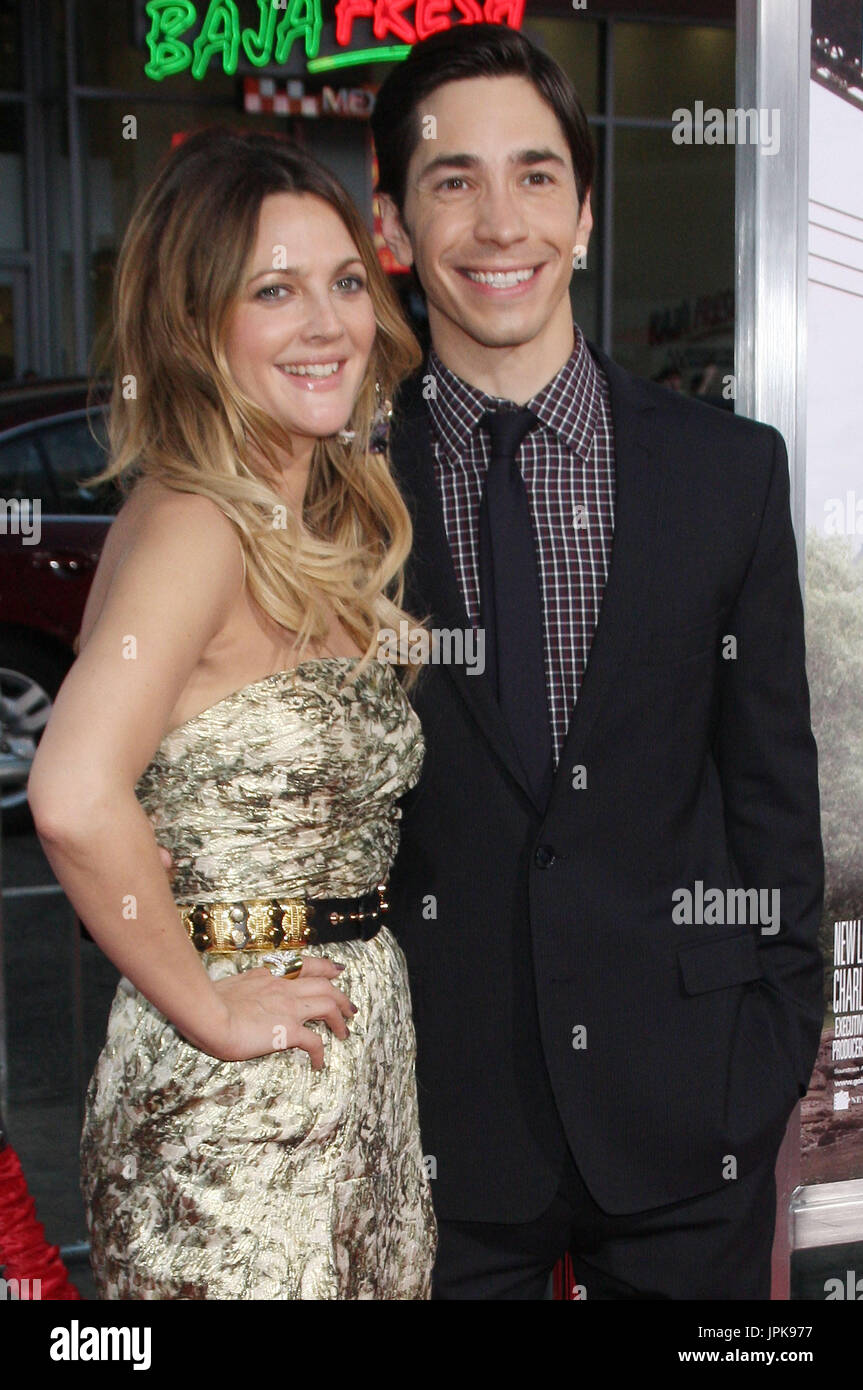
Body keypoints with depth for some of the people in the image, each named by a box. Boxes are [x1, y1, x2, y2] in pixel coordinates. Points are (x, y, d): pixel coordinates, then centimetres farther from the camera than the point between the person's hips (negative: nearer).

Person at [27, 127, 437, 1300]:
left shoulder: (331, 528, 8)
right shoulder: (195, 525, -18)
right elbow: (75, 799, -31)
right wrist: (209, 1009, -20)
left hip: (363, 1066, 8)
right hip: (236, 1110, -8)